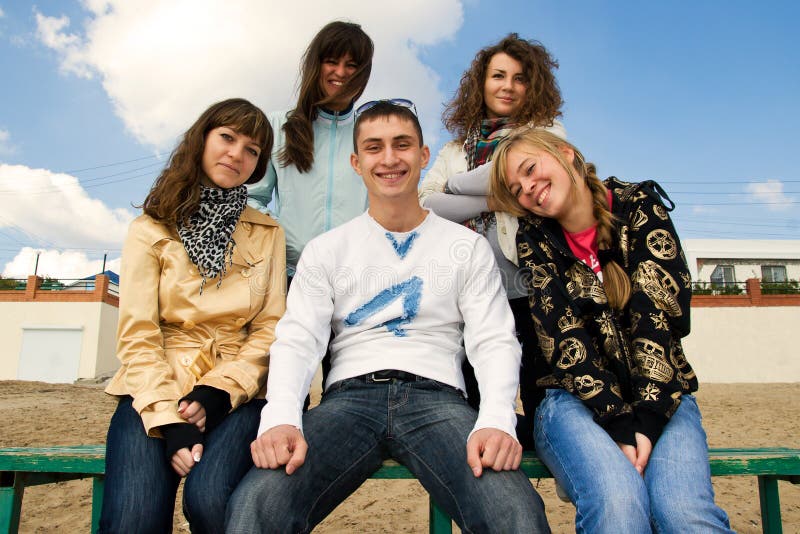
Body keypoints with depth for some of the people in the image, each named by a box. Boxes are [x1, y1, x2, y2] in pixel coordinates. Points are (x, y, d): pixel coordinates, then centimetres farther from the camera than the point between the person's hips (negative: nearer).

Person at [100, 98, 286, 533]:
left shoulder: (268, 235, 12)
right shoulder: (150, 230, 8)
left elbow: (270, 329, 5)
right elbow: (137, 335, -1)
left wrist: (217, 392, -10)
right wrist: (168, 422, -14)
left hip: (235, 393, 1)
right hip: (156, 393, 0)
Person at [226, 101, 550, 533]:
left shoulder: (468, 247, 13)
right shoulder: (326, 250, 14)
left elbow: (495, 341, 5)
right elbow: (297, 341, 4)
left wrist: (496, 421, -16)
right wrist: (281, 418, -18)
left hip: (436, 395, 0)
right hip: (350, 394, 1)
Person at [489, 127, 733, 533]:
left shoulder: (639, 206, 1)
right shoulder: (534, 240, 3)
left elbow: (658, 312, -10)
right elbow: (562, 336, -8)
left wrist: (647, 418, -19)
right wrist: (618, 422, -19)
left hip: (659, 394, 0)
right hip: (574, 397, 0)